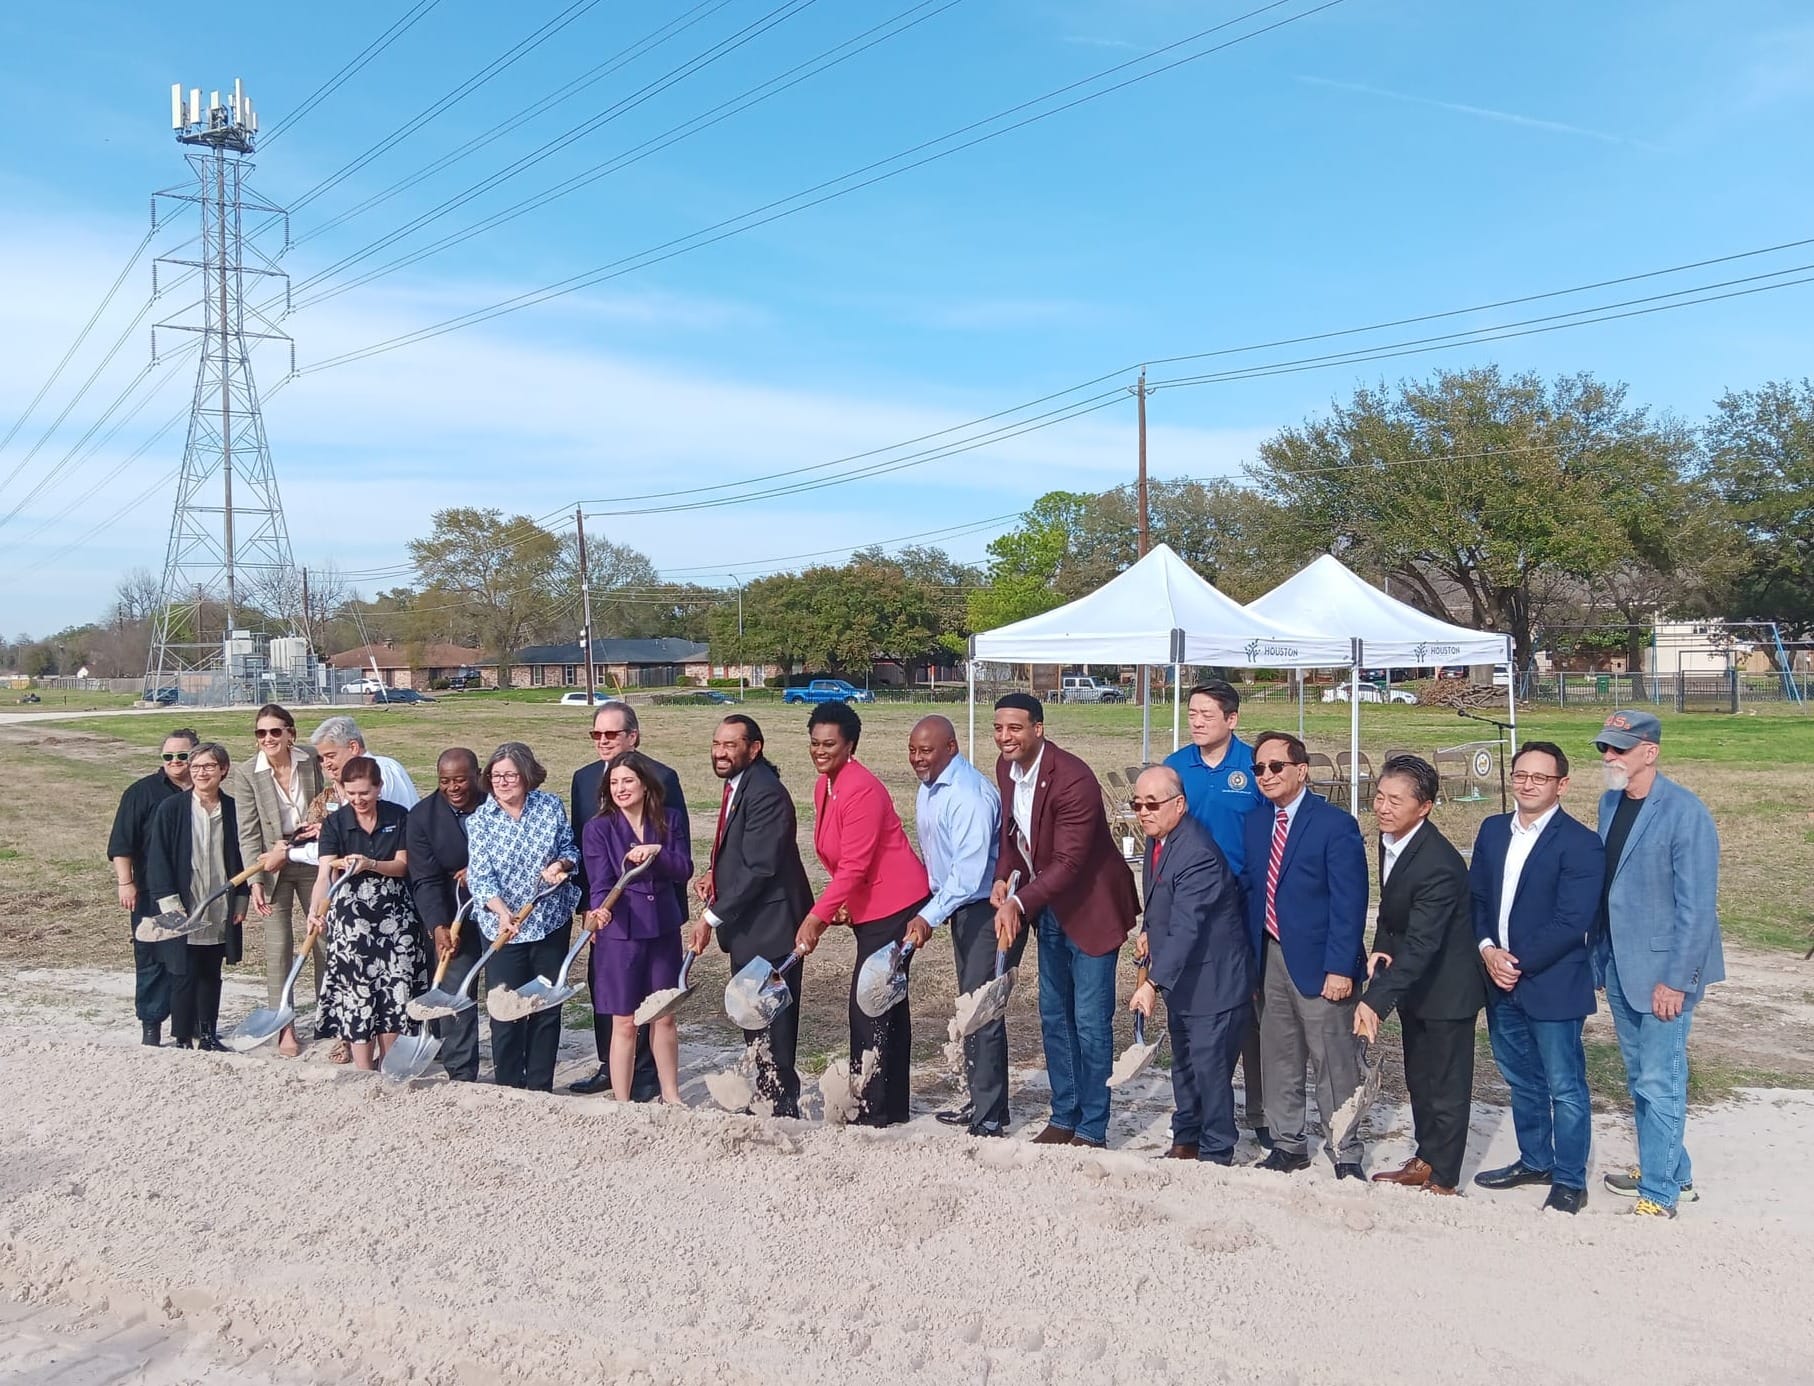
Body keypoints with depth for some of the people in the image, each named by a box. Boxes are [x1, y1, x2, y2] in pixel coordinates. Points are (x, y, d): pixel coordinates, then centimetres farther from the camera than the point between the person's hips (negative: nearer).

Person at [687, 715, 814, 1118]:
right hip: (746, 926, 11)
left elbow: (759, 867, -25)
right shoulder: (738, 786, 11)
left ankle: (781, 1107, 9)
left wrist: (711, 917, -22)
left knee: (772, 1023, -2)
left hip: (769, 926, -11)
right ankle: (765, 1098, 31)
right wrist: (715, 873, 4)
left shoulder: (765, 793, -21)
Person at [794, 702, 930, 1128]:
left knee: (869, 1008, -6)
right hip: (868, 909, 10)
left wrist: (816, 917, -25)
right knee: (888, 1005, 16)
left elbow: (854, 866, -24)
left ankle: (872, 1109, 3)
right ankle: (894, 1106, 27)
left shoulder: (861, 790, -21)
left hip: (893, 907, -10)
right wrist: (839, 905, 4)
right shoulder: (824, 786, 8)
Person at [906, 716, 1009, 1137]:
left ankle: (990, 1117, 0)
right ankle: (979, 1102, 28)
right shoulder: (927, 790, 8)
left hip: (990, 908, -10)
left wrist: (929, 916, -31)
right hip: (962, 905, 10)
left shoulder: (969, 796, -23)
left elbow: (969, 870, -28)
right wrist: (931, 910, 15)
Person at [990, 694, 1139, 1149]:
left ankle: (1092, 1129, 10)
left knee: (1090, 1021, -2)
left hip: (1091, 906, -8)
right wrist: (1002, 878, -7)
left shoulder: (1074, 779, -27)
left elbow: (1069, 863, -30)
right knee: (1054, 1016, 15)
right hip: (1047, 907, 8)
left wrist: (1019, 904, -39)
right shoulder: (1006, 767, -2)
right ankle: (1063, 1117, 29)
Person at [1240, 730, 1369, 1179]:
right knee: (1278, 1060, 14)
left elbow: (1349, 903, -14)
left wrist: (1340, 968, -18)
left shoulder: (1335, 824, -11)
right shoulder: (1256, 822, 9)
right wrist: (1251, 958, 8)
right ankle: (1287, 1146, 27)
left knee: (1334, 1064, 2)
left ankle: (1345, 1155, 15)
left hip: (1318, 962, -6)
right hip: (1270, 958, 6)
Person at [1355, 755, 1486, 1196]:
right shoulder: (1389, 837, -4)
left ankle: (1443, 1181, 22)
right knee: (1418, 1080, 22)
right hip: (1412, 982, 9)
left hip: (1446, 987, -9)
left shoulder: (1439, 866, -31)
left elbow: (1420, 945, -35)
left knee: (1447, 1088, 7)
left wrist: (1376, 1001, -40)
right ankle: (1425, 1162, 38)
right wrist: (1379, 948, -5)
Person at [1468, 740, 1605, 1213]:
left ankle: (1570, 1180, 19)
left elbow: (1572, 922, -18)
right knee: (1521, 1080, 19)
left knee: (1565, 1087, 5)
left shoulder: (1580, 843, -13)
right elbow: (1475, 896, 8)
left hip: (1553, 985, -6)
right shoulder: (1493, 830, 7)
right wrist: (1487, 949, -7)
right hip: (1500, 981, 6)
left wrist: (1519, 962, -16)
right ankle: (1534, 1161, 36)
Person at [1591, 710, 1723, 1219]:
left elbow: (1697, 906, -17)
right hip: (1619, 966, 8)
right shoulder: (1610, 803, 6)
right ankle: (1671, 1171, 35)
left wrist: (1676, 980, -17)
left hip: (1662, 970, -7)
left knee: (1659, 1082, 0)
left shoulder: (1685, 812, -16)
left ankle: (1660, 1193, 13)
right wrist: (1599, 957, 10)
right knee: (1640, 1078, 18)